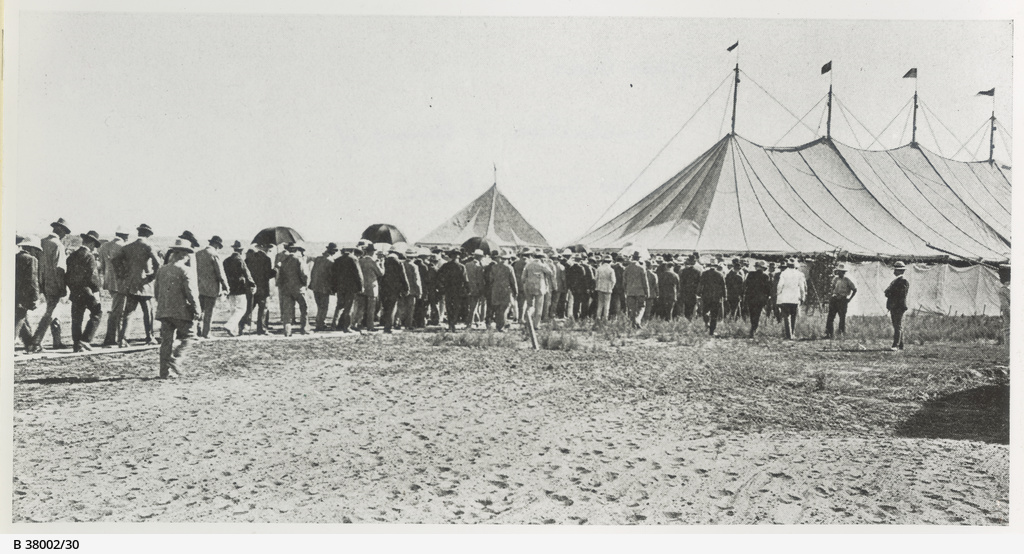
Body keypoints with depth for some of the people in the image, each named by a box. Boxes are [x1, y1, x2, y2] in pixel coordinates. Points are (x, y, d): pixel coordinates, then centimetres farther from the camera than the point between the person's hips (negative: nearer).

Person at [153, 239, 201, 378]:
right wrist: (197, 312, -4)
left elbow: (156, 291, 15)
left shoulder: (161, 270, 8)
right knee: (186, 338, 9)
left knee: (166, 341, 8)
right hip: (182, 312, -6)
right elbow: (191, 294, -13)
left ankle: (165, 371, 8)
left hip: (163, 312, 6)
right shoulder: (186, 272, -11)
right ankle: (174, 362, -7)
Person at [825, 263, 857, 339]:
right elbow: (831, 288, 19)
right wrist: (830, 296, 6)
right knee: (830, 316, -1)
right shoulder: (835, 279, 9)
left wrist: (849, 299, 0)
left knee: (842, 317, -2)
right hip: (834, 300, 4)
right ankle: (828, 333, 1)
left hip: (843, 300, -4)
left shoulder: (847, 280, -3)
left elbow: (855, 289, 3)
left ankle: (842, 333, 5)